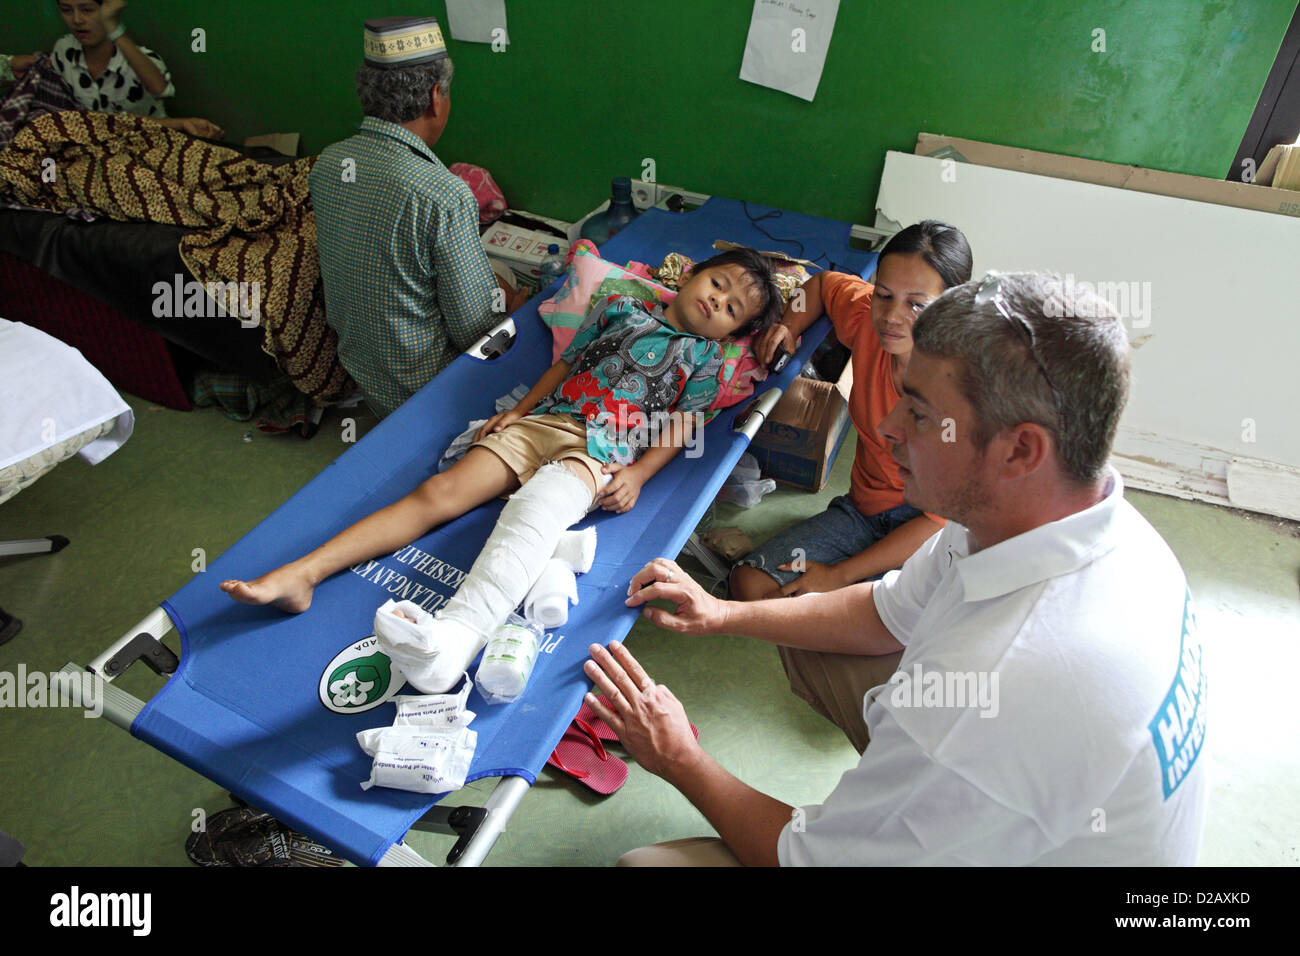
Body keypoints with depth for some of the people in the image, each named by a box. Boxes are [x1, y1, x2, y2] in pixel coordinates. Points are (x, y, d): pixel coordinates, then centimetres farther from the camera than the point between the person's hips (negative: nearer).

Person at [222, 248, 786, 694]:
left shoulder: (703, 357, 18)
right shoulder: (621, 309, 24)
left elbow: (680, 425, 8)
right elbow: (567, 362, 23)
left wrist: (637, 474, -8)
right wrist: (518, 409, 11)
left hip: (600, 450, -4)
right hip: (541, 421, 4)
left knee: (535, 506, -37)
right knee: (439, 492, -15)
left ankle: (459, 631, -61)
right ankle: (301, 574, -20)